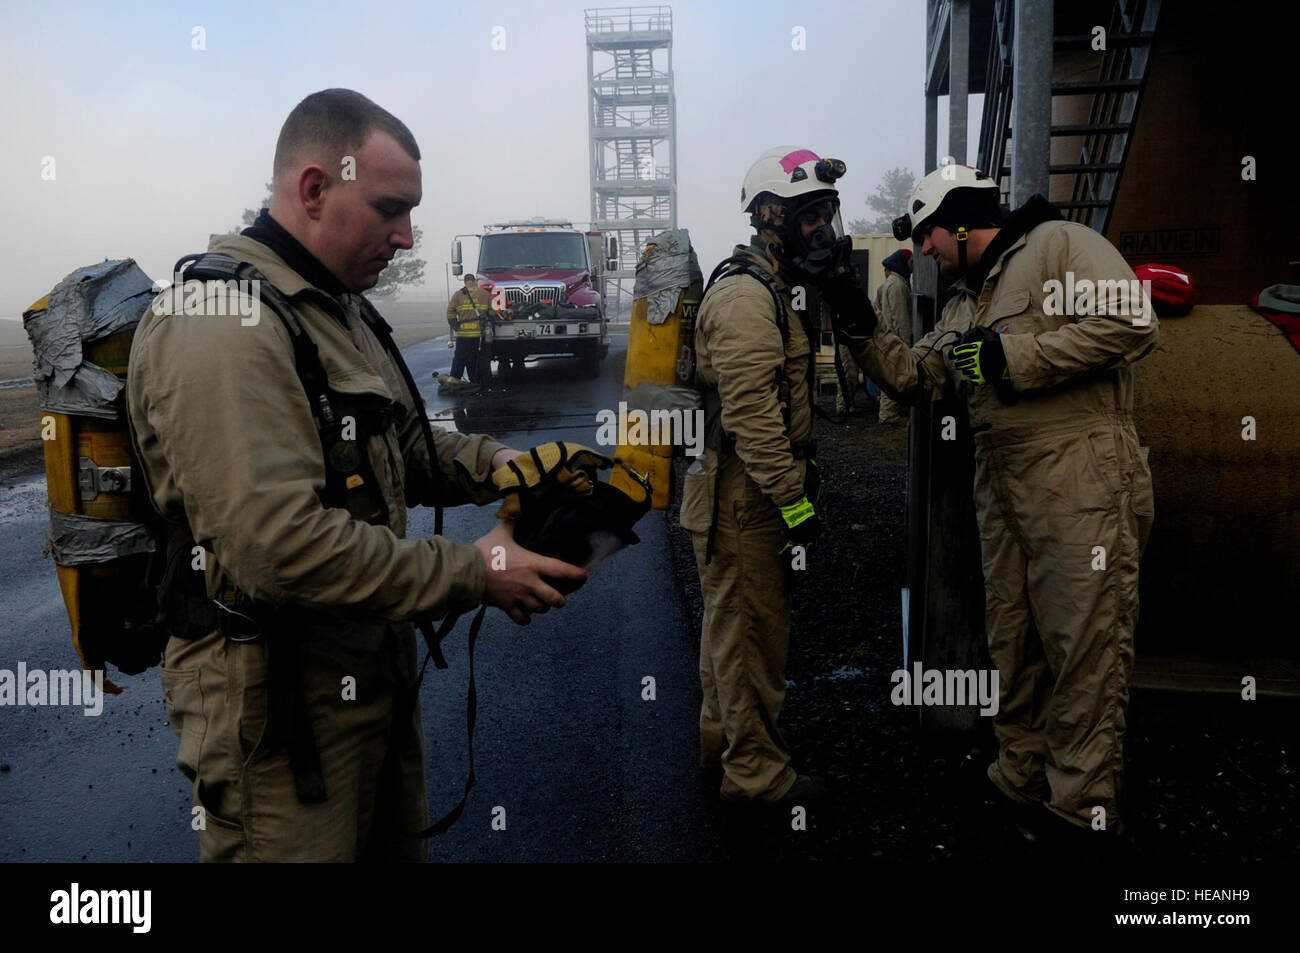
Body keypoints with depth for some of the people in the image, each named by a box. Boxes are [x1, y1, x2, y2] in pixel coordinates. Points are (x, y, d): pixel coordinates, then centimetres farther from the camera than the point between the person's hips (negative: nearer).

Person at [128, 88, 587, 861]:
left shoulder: (342, 310, 12)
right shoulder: (222, 325, -22)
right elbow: (280, 542, -30)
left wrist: (490, 463, 1)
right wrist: (473, 574, -23)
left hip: (376, 672, 10)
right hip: (280, 704, -10)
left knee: (400, 846, 22)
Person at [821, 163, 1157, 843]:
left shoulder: (1059, 244, -2)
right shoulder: (965, 302, 22)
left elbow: (1132, 324, -15)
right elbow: (914, 378, 21)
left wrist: (1013, 356, -14)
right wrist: (859, 326, 9)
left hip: (1081, 481, -8)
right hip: (1001, 487, 8)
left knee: (1084, 643, -4)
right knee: (1012, 640, 12)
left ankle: (1083, 807, 7)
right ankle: (1021, 780, 25)